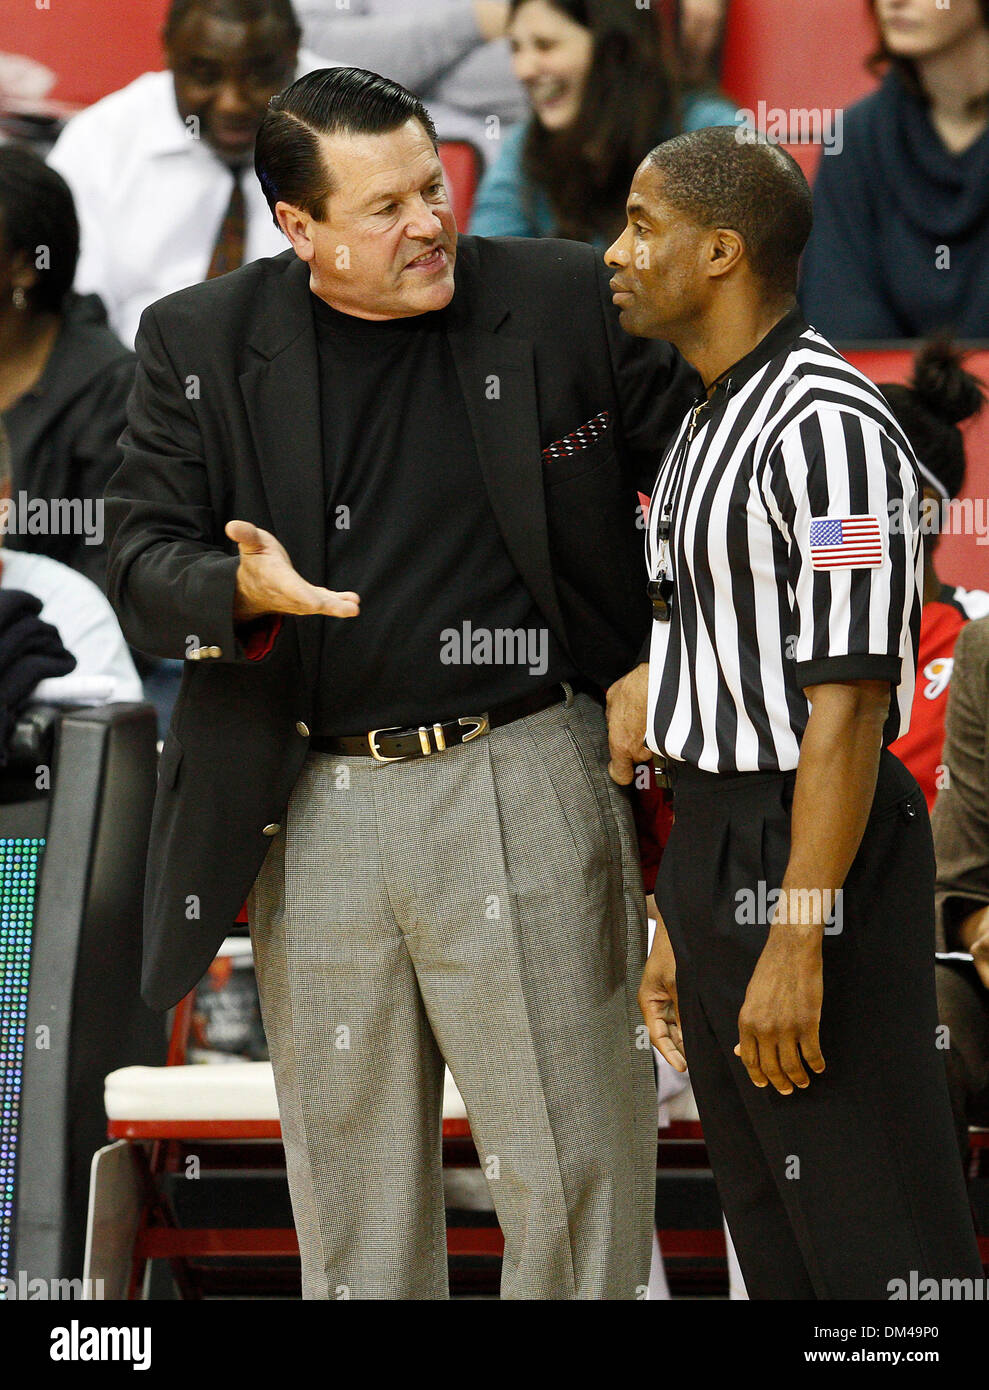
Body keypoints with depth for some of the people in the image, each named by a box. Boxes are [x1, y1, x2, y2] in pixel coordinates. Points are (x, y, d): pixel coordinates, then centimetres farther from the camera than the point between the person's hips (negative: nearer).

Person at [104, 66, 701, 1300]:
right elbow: (139, 560, -1)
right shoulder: (201, 344, 3)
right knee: (349, 1166, 9)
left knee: (568, 1153, -3)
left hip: (521, 788, -2)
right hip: (310, 810, 2)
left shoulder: (568, 304, 0)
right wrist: (244, 593, -22)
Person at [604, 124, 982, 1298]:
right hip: (715, 847, 10)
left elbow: (846, 705, -21)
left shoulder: (824, 427, -16)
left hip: (811, 850, -10)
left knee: (873, 1244, -8)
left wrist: (796, 938, -23)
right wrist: (680, 926, 19)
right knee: (772, 1241, 14)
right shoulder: (705, 427, 16)